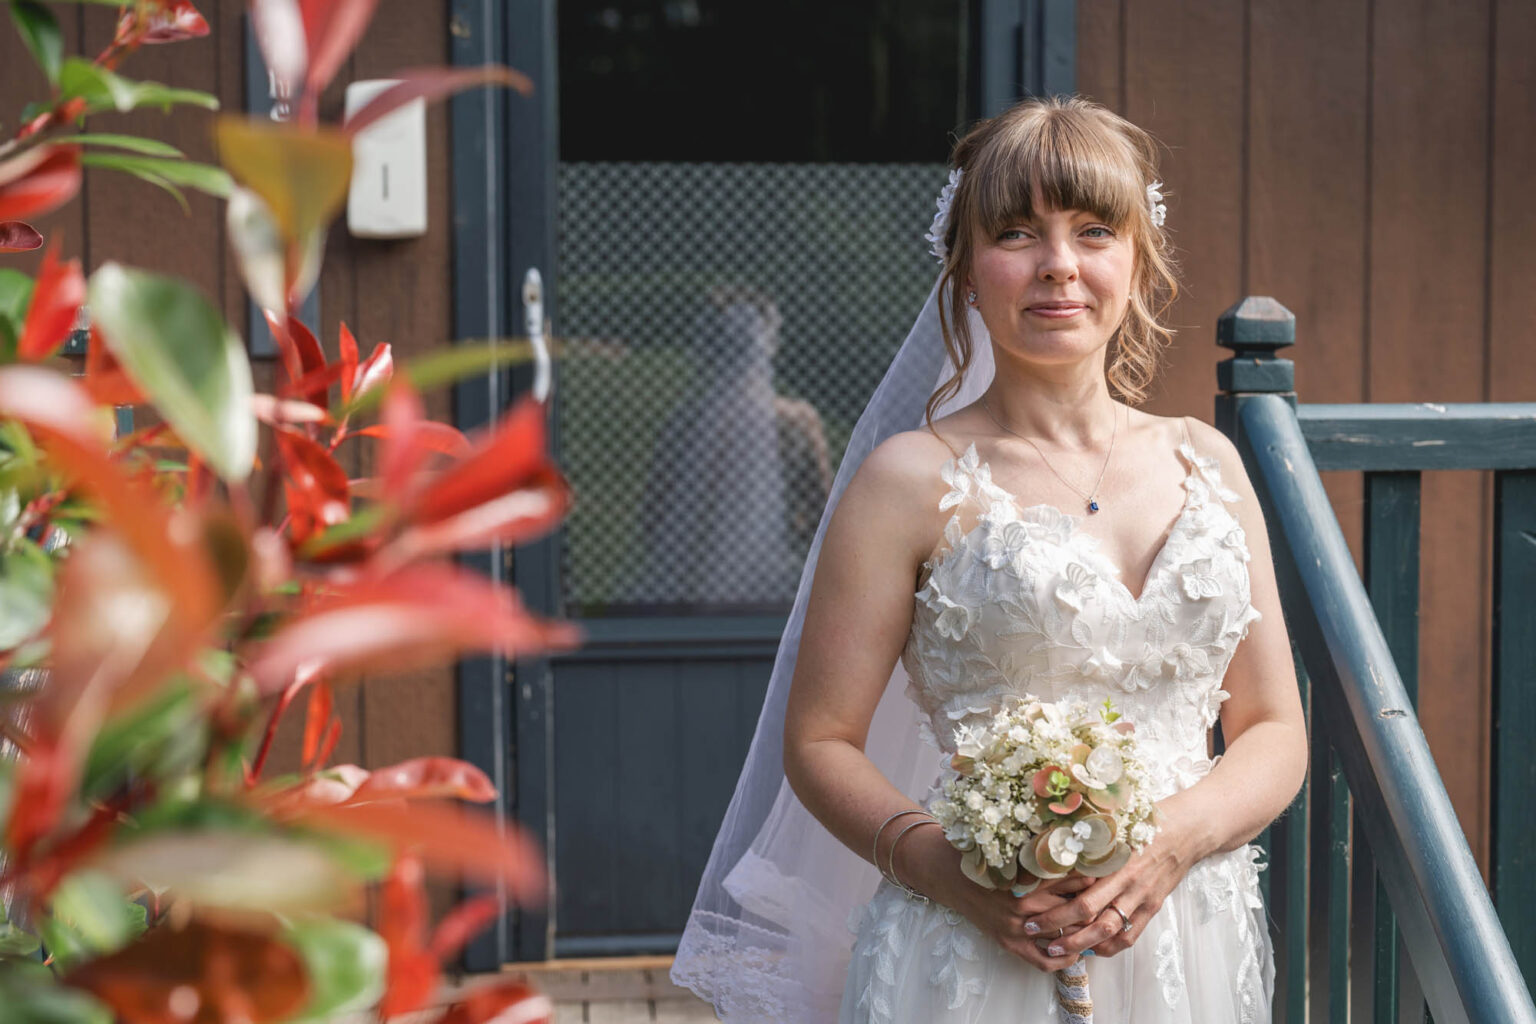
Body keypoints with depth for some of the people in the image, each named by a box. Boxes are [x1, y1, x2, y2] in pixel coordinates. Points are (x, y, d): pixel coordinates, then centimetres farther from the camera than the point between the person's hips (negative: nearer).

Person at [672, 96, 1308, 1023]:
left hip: (1190, 940, 4)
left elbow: (1276, 733, 7)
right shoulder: (914, 481, -5)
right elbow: (820, 744, -4)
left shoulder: (1205, 465, 7)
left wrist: (1171, 843, -10)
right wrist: (948, 868, -20)